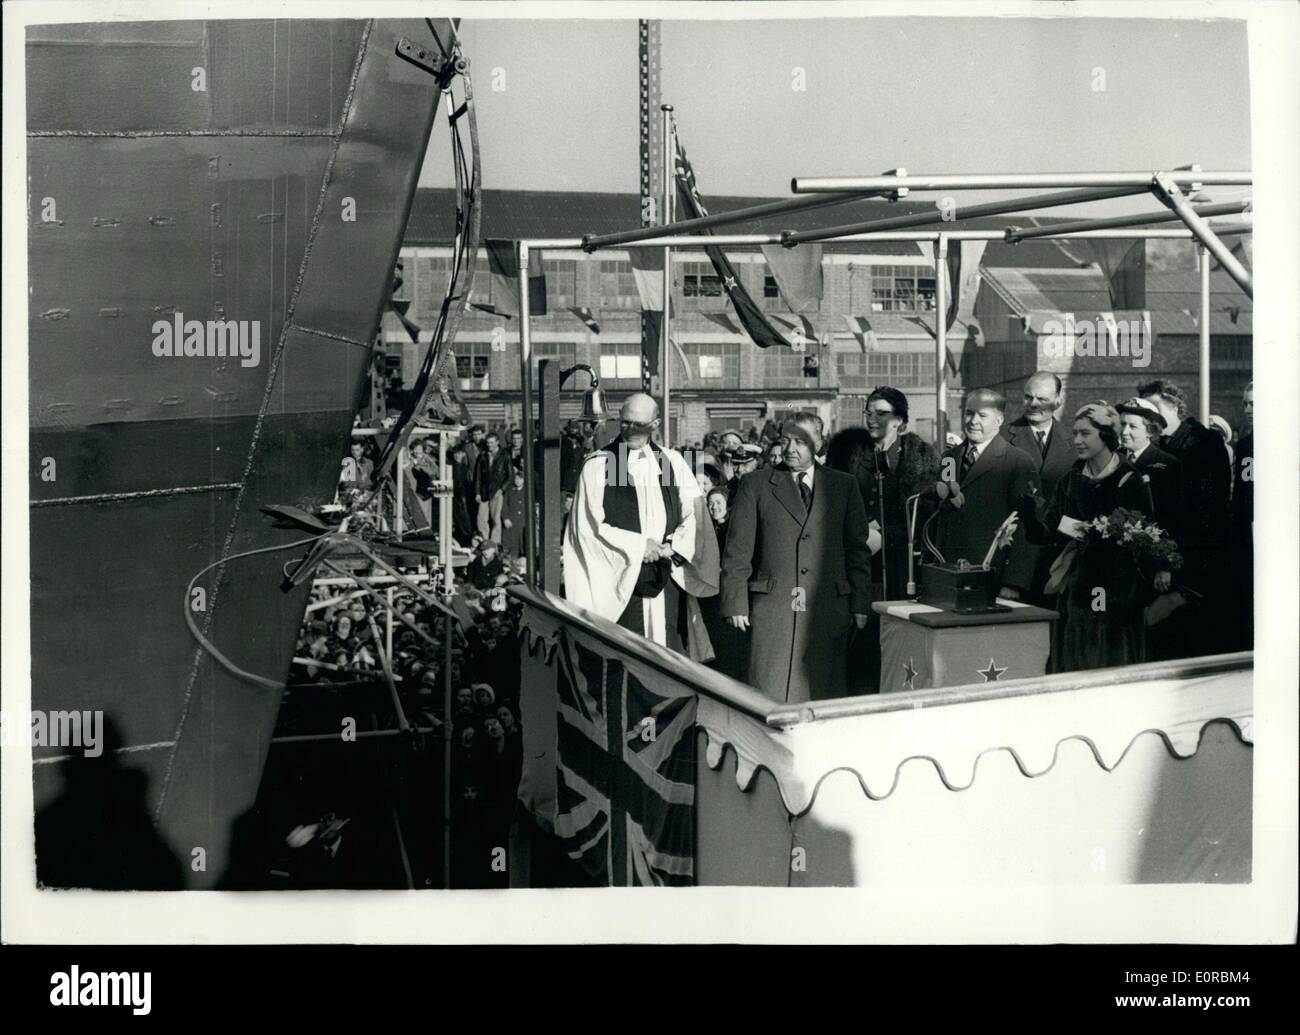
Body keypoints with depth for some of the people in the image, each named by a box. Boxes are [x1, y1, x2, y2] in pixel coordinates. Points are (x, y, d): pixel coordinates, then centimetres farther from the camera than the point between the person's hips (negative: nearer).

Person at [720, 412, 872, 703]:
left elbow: (857, 549, 11)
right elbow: (737, 550, 3)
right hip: (772, 608, -1)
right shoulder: (755, 485, 6)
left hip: (828, 609, 1)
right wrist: (735, 603, -3)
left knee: (824, 694, 2)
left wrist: (860, 603, 5)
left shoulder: (844, 486, 11)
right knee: (770, 697, -4)